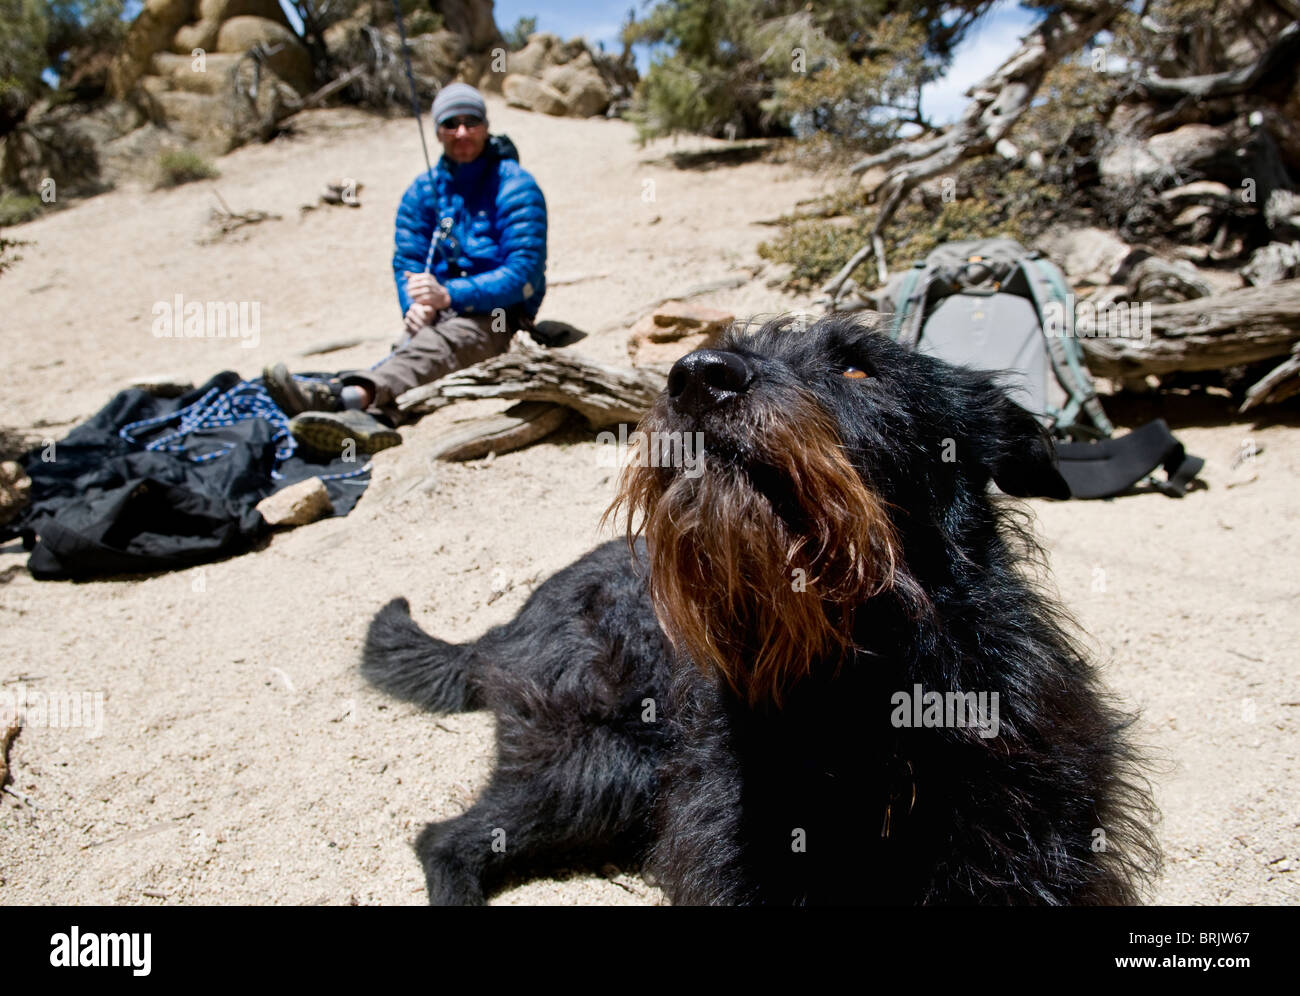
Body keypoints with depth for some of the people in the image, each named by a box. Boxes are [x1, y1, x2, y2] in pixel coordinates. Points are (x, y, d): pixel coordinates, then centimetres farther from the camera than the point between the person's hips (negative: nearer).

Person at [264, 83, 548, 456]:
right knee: (411, 345, -31)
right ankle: (373, 417, -62)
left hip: (499, 315, -4)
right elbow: (406, 259, 9)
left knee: (436, 345, -36)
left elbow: (523, 273, -13)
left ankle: (349, 395, -62)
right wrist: (414, 304, -16)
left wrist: (449, 295, -25)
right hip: (441, 313, 5)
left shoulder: (516, 187, -4)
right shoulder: (423, 191, 14)